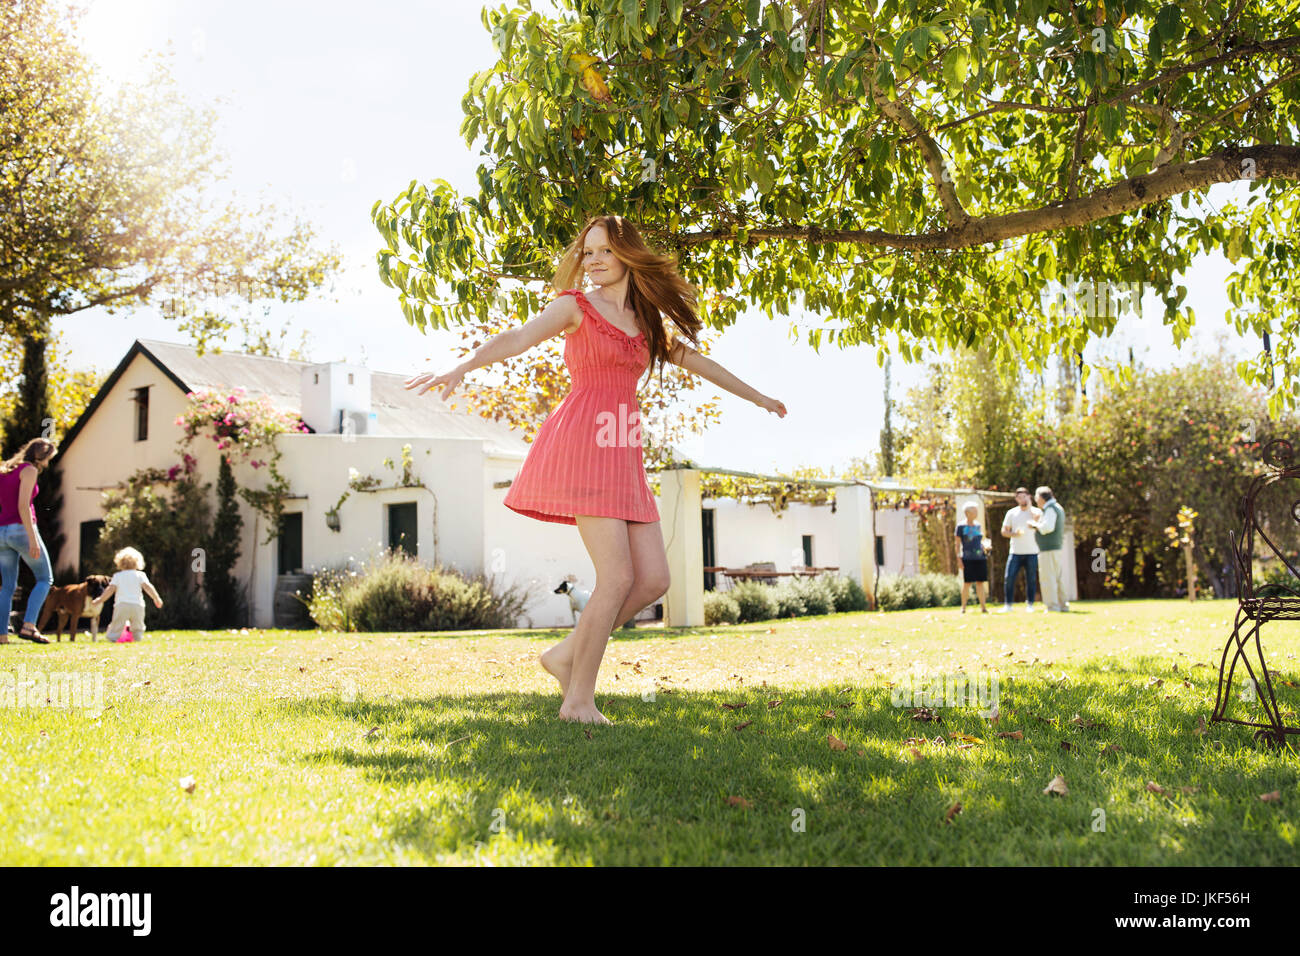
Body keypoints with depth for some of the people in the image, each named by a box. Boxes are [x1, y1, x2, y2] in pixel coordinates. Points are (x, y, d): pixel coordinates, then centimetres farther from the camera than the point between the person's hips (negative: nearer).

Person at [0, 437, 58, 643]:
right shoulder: (29, 470, -5)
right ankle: (28, 625, -12)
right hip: (21, 529, -7)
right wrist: (32, 538, -20)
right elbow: (23, 505, -16)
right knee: (45, 579, 3)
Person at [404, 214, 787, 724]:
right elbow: (517, 338, -12)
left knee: (654, 578, -1)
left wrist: (759, 398, 41)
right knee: (618, 577, -14)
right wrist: (460, 368, -31)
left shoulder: (646, 320, 20)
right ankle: (578, 700, -3)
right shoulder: (575, 306, 4)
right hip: (583, 441, -7)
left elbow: (696, 361, 31)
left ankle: (566, 655, 12)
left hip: (622, 452, 7)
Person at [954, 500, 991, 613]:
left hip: (980, 557, 5)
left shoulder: (978, 525, 14)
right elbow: (958, 544, -1)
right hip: (967, 558, -5)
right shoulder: (961, 526, -1)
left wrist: (985, 545, 1)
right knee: (966, 582, -3)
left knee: (980, 582, 4)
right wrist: (959, 559, -7)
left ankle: (983, 606, 7)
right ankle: (963, 607, 6)